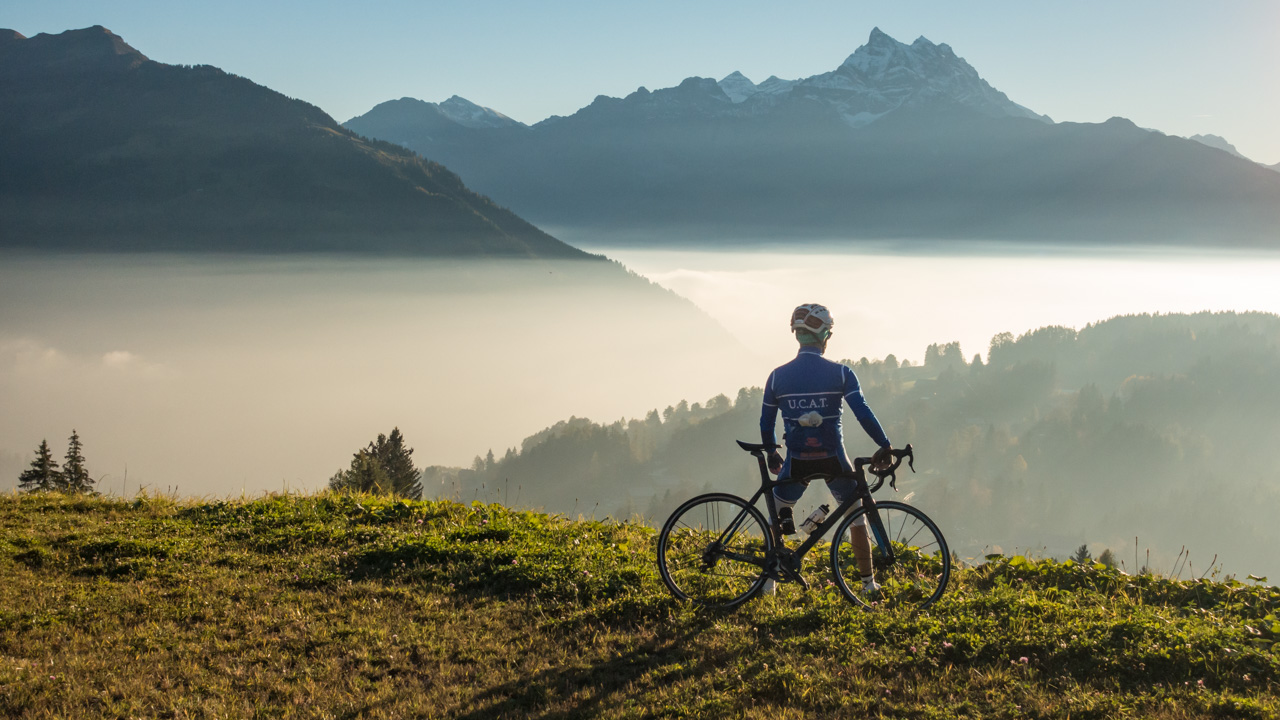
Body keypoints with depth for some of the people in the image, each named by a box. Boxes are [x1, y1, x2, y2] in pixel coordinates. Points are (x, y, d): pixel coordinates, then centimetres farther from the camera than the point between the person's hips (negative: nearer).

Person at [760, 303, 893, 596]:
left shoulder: (778, 377, 0)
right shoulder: (840, 373, -6)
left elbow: (766, 424, 7)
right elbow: (863, 414, -11)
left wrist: (772, 456, 22)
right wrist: (886, 447, -2)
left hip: (797, 462, 1)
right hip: (833, 461, -1)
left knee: (776, 516, 21)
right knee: (856, 515, 18)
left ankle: (769, 581, 18)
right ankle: (869, 583, 19)